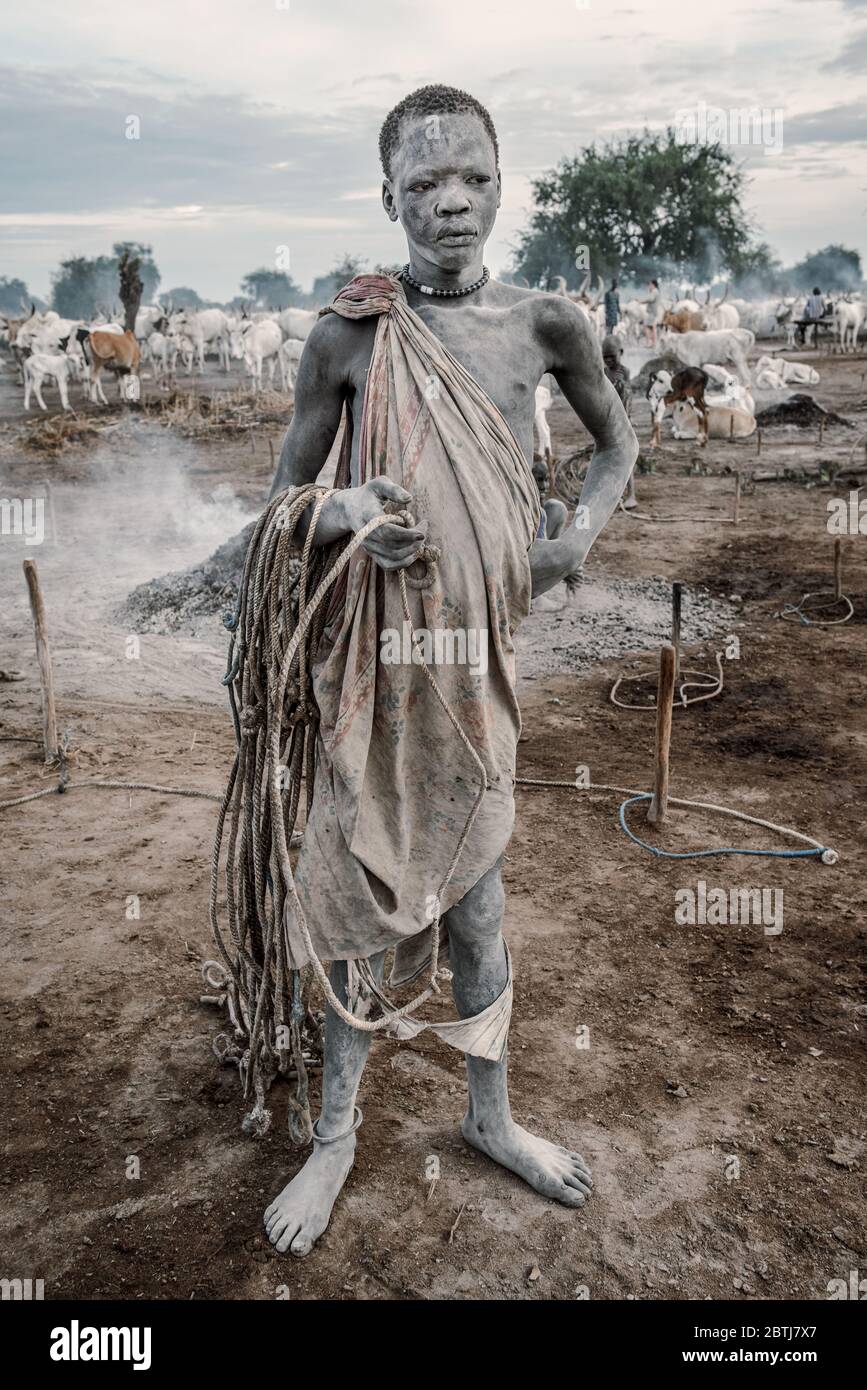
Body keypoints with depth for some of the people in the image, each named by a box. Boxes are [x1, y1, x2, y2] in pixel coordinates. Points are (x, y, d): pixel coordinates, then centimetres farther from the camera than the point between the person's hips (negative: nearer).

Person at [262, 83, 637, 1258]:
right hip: (378, 650, -1)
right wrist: (348, 511, -21)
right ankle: (338, 1132, 29)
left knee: (475, 888, 13)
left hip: (485, 646, 2)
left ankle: (491, 1117, 35)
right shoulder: (347, 338, -6)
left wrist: (583, 531, -3)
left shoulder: (546, 324, -1)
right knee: (362, 891, 7)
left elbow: (618, 441, 15)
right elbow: (285, 497, 1)